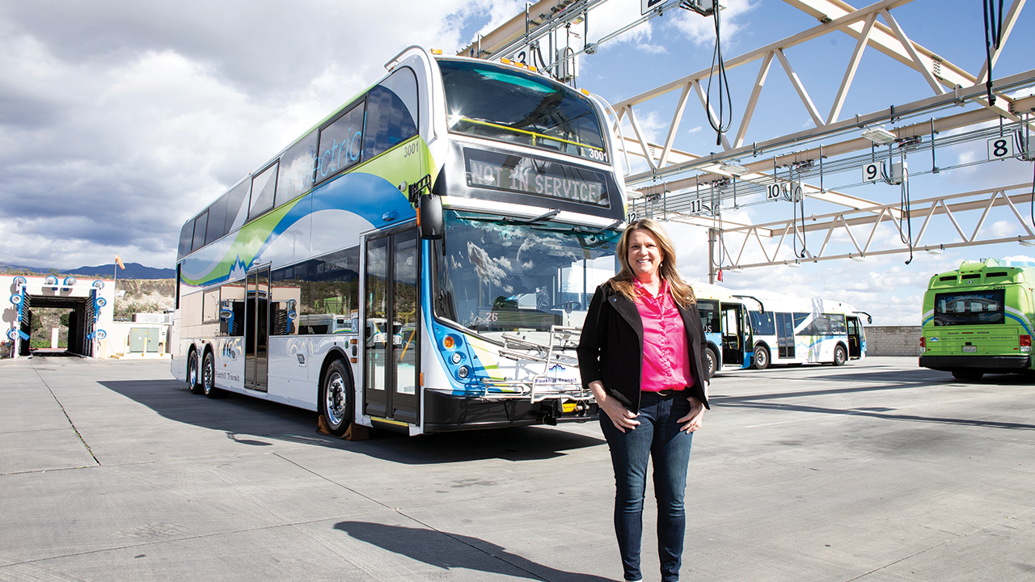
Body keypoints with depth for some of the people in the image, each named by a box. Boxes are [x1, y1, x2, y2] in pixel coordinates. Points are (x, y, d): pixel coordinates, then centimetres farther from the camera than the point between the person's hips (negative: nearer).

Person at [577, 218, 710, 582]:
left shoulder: (683, 298, 14)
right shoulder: (611, 295, 2)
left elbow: (700, 351, 18)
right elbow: (587, 350, 0)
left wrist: (699, 402, 7)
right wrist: (606, 402, -8)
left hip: (678, 408, 4)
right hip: (632, 408, -3)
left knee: (673, 497, 9)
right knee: (631, 495, 5)